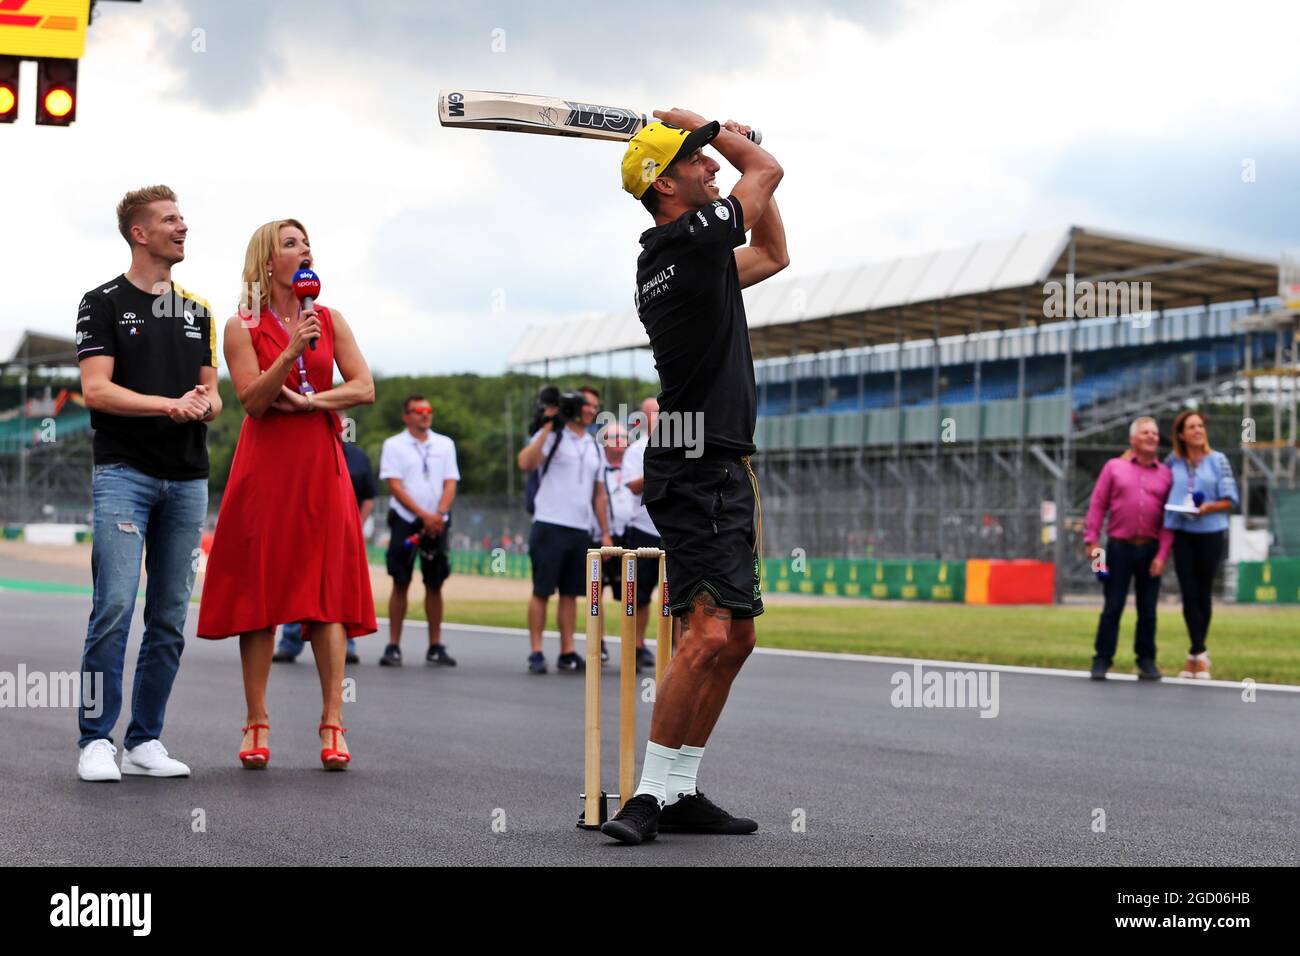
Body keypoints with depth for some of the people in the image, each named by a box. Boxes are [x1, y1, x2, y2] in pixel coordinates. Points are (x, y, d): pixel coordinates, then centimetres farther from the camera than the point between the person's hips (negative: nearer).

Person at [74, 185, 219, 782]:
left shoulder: (196, 311, 17)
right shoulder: (104, 303, 1)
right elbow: (96, 390, -9)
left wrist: (204, 404, -7)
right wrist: (170, 404, -17)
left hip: (187, 479, 5)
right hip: (124, 471, -5)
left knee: (170, 619, 5)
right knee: (115, 606, -13)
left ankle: (145, 742, 12)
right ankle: (97, 741, -6)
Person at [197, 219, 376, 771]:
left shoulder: (329, 320, 11)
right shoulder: (243, 328, 2)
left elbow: (364, 388, 4)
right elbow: (252, 400, -9)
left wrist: (310, 401, -8)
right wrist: (292, 350, -18)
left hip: (321, 464, 2)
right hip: (266, 465, -2)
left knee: (328, 590, -3)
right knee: (261, 591, -2)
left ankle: (332, 724, -3)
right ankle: (257, 725, 4)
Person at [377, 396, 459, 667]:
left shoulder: (445, 444, 12)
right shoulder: (394, 445, 2)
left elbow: (450, 483, 6)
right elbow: (395, 486, -6)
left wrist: (439, 515, -11)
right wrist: (424, 515, -14)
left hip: (436, 524, 3)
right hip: (405, 521, -3)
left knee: (435, 584, 4)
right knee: (400, 583, -3)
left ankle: (435, 646, 9)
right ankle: (393, 646, 0)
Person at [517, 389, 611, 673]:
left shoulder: (594, 446, 18)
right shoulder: (552, 436, -1)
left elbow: (599, 494, 21)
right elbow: (525, 463, -19)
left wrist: (605, 533, 15)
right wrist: (548, 427, -17)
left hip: (581, 530, 6)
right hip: (550, 525, -6)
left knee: (570, 593, 7)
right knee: (542, 591, -3)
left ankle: (567, 653, 11)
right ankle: (536, 653, 0)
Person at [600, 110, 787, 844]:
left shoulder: (688, 255, 17)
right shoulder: (690, 236, -11)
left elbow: (773, 256, 33)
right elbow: (769, 169, 2)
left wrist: (713, 137, 29)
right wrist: (704, 124, 17)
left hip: (720, 469, 11)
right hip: (698, 470, -11)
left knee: (736, 640, 11)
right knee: (709, 634, -18)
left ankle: (682, 792, 15)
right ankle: (650, 794, -12)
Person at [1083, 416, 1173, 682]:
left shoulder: (1165, 474, 8)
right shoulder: (1114, 467, 7)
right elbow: (1097, 505, 3)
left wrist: (1162, 554, -5)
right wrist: (1091, 540, -5)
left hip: (1150, 550, 1)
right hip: (1119, 547, -1)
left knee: (1148, 609, 6)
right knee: (1112, 607, -1)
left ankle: (1146, 661, 14)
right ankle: (1102, 660, 5)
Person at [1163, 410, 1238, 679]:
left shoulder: (1218, 460, 2)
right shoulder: (1172, 462, 6)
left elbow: (1230, 500, 0)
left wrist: (1209, 507, -17)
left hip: (1211, 533, -1)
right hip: (1181, 533, 1)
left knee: (1204, 594, 6)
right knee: (1189, 594, -6)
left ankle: (1194, 655, 17)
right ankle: (1200, 653, -3)